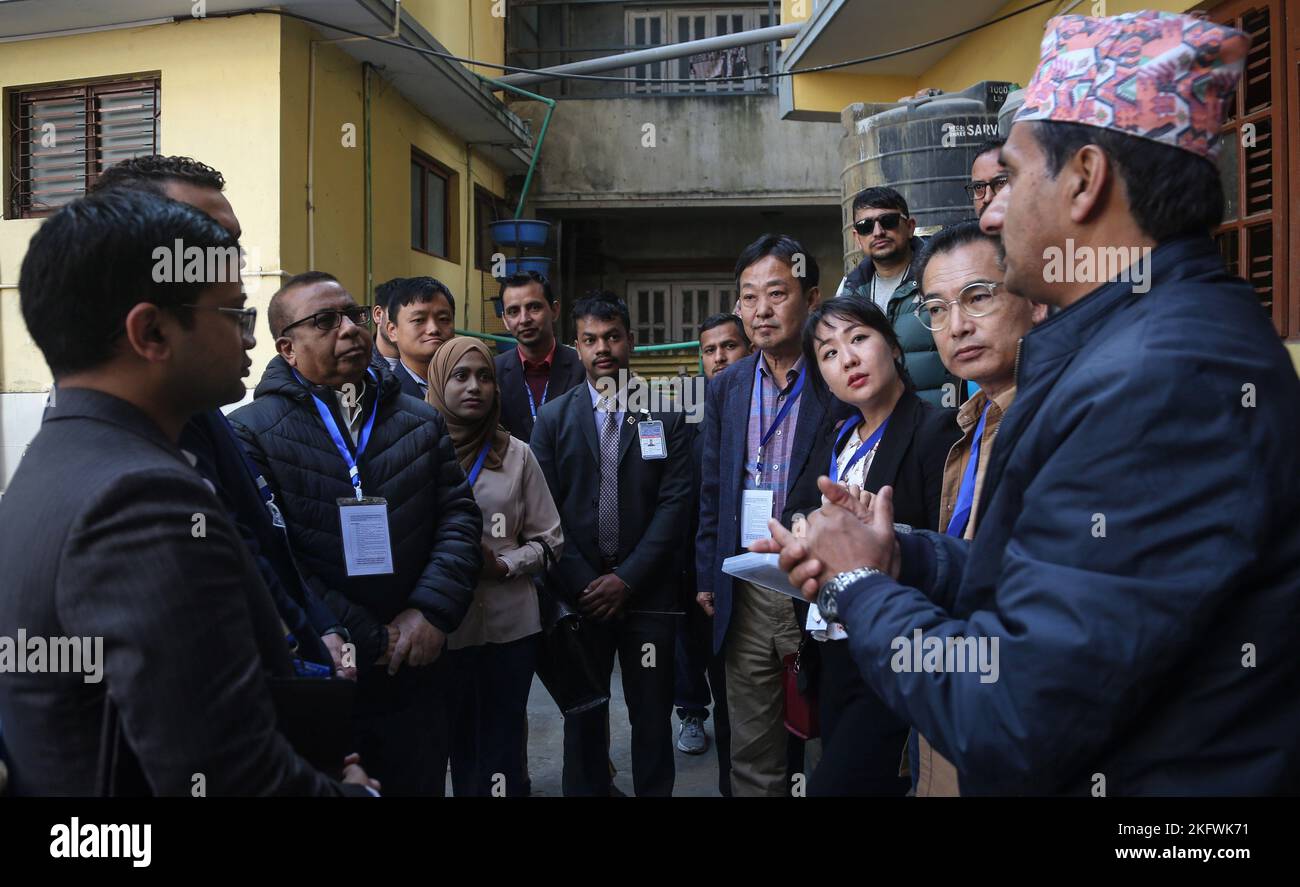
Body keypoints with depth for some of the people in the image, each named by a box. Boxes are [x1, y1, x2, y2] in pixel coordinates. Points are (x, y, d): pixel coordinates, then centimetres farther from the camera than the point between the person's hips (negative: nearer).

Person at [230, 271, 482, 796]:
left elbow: (459, 517, 4)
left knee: (422, 784, 18)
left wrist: (432, 613, -11)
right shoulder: (251, 433, -8)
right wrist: (372, 641, -14)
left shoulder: (421, 423, 9)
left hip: (416, 673, 4)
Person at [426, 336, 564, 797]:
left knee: (502, 747, 9)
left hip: (510, 624, 1)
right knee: (457, 741, 13)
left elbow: (549, 541, 6)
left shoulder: (517, 455, 4)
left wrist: (501, 565, -10)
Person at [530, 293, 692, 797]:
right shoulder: (552, 418, 5)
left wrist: (627, 578, -10)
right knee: (583, 713, 12)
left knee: (652, 712, 7)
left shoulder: (666, 414, 2)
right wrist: (584, 584, -8)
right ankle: (585, 789, 27)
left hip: (647, 589, -1)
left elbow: (674, 501, -5)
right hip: (579, 591, 1)